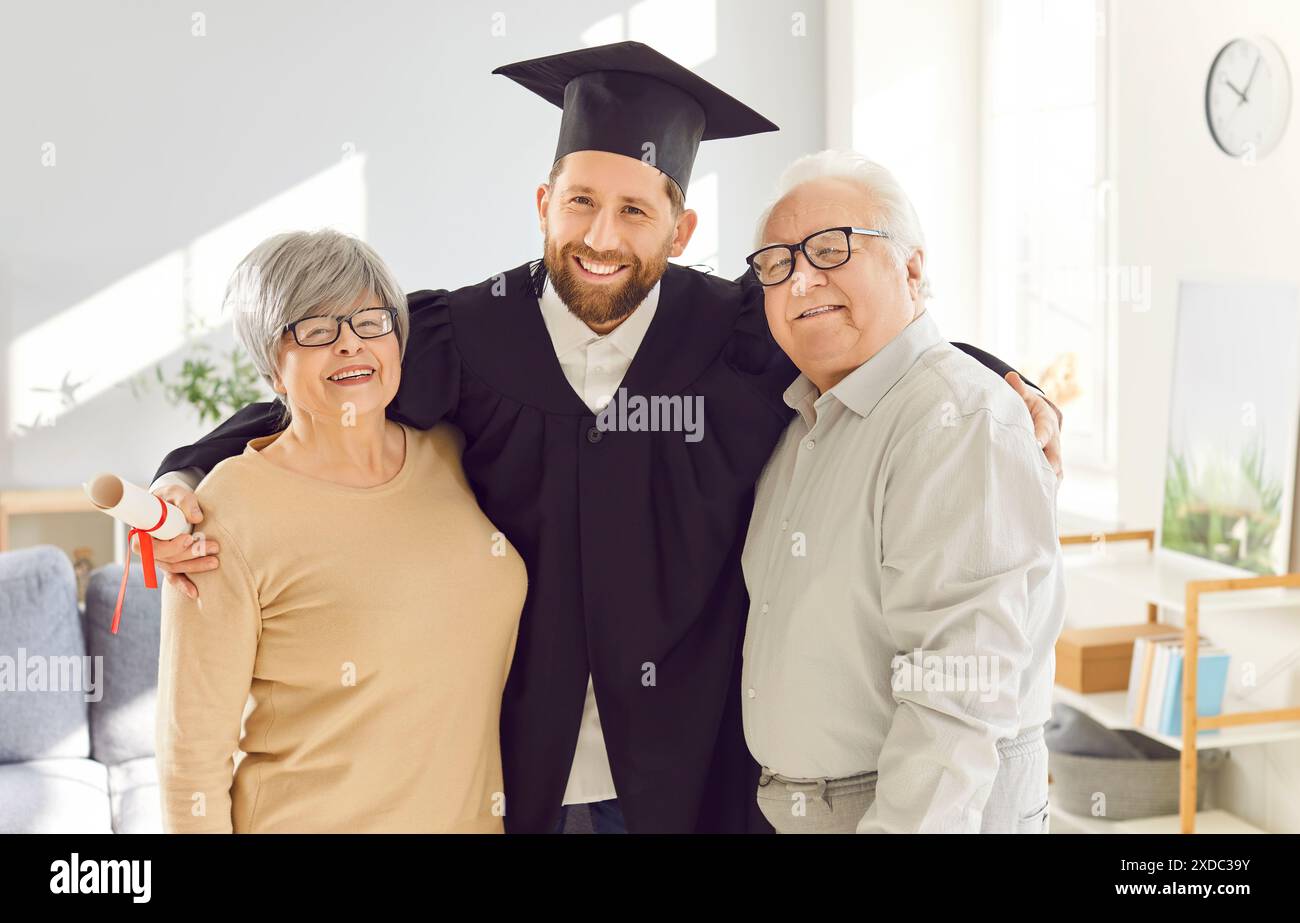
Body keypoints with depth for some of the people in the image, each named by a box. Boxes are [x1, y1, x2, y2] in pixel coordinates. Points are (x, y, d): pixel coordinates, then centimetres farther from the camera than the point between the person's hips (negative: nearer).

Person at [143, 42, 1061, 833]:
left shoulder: (738, 337, -9)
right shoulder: (466, 336, -10)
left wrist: (1008, 384, -7)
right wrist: (183, 479, -13)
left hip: (679, 756, 0)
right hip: (509, 753, 0)